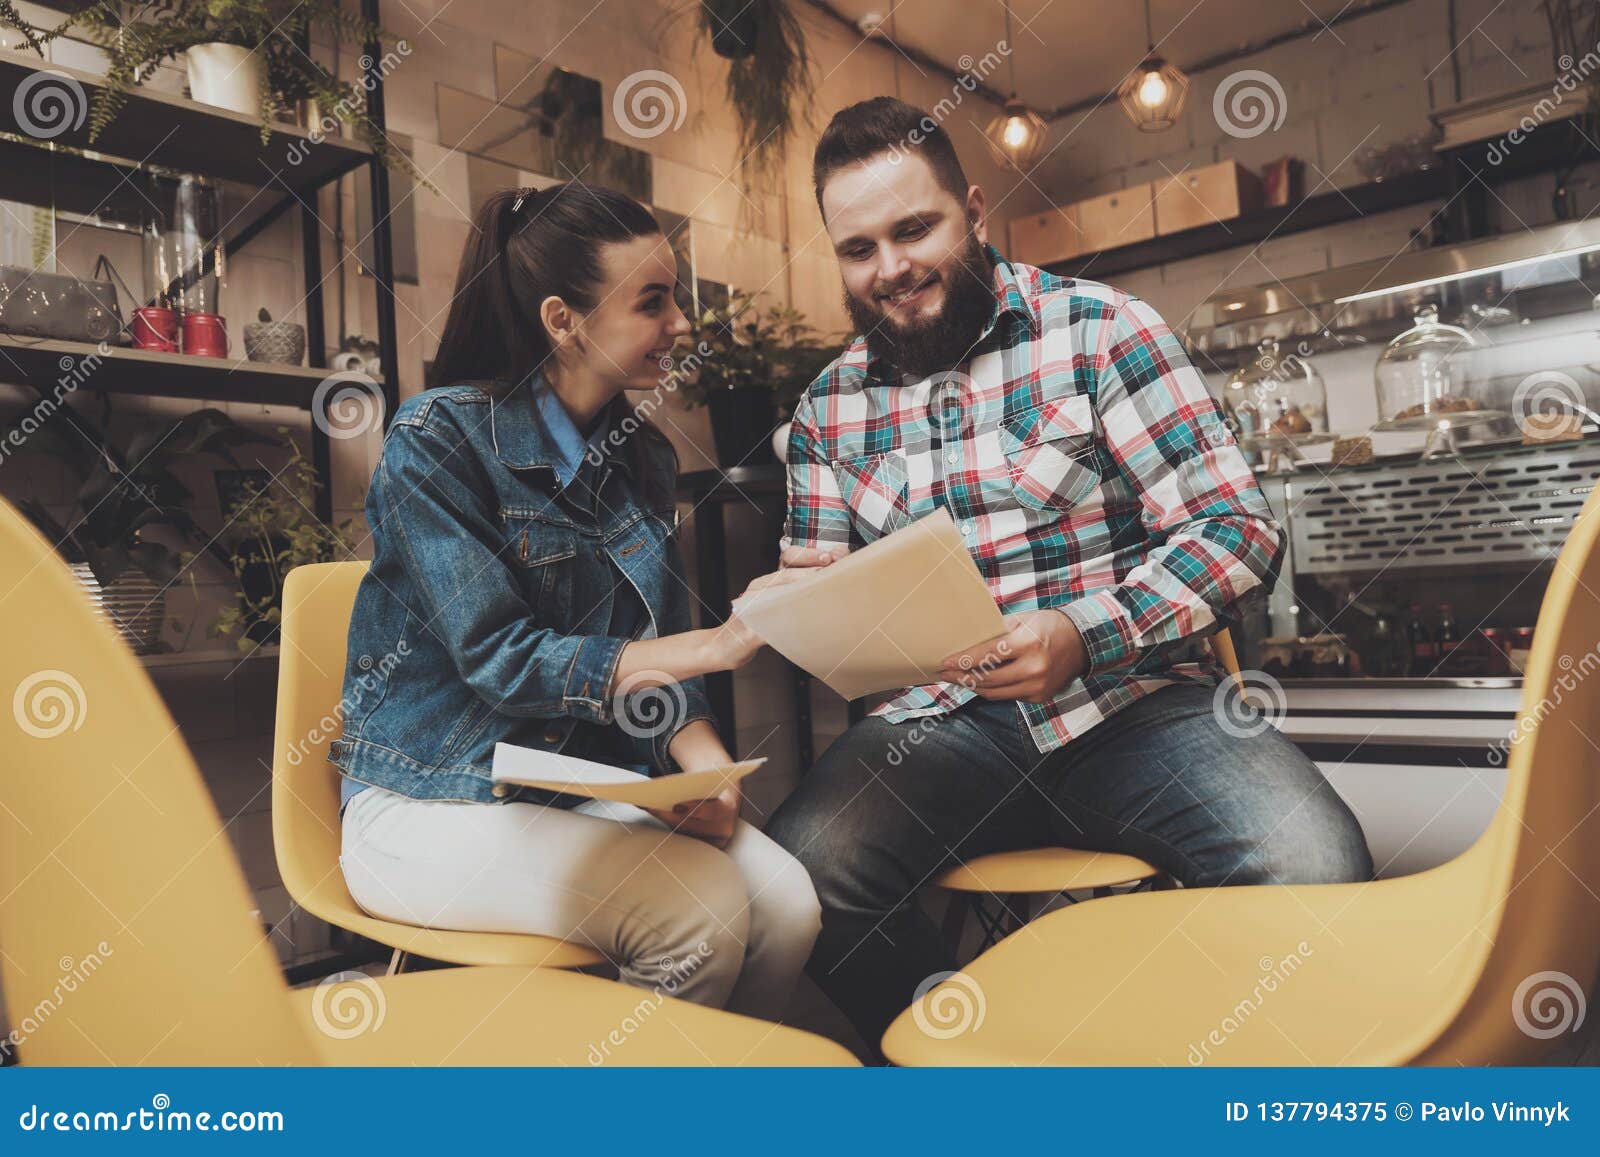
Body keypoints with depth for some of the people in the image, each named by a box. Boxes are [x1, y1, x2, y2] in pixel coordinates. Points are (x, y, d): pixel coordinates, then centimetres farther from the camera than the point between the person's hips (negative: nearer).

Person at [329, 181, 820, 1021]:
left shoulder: (641, 456, 7)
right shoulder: (438, 438, -12)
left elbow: (653, 655, 8)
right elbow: (501, 660, -20)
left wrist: (710, 769, -12)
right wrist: (719, 644, -25)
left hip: (589, 787, 5)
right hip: (433, 805, -5)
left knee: (787, 904, -18)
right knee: (703, 909, -25)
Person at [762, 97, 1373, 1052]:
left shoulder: (1100, 330, 0)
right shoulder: (830, 408, 10)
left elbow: (1240, 529, -5)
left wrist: (1083, 636, -21)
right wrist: (810, 600, -11)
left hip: (1129, 697, -1)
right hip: (942, 716, 2)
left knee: (1313, 867, -27)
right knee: (796, 873, -25)